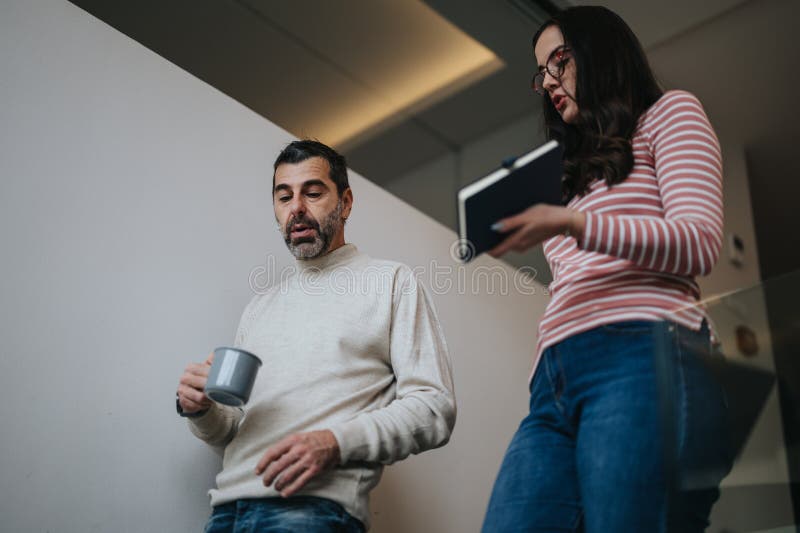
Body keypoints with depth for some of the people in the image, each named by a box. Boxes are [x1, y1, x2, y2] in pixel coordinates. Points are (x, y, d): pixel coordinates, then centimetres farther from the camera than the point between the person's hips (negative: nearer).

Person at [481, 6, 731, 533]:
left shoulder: (669, 114, 17)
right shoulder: (575, 172, 36)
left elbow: (701, 242, -1)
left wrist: (573, 223, -12)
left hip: (639, 358, -6)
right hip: (555, 383, 6)